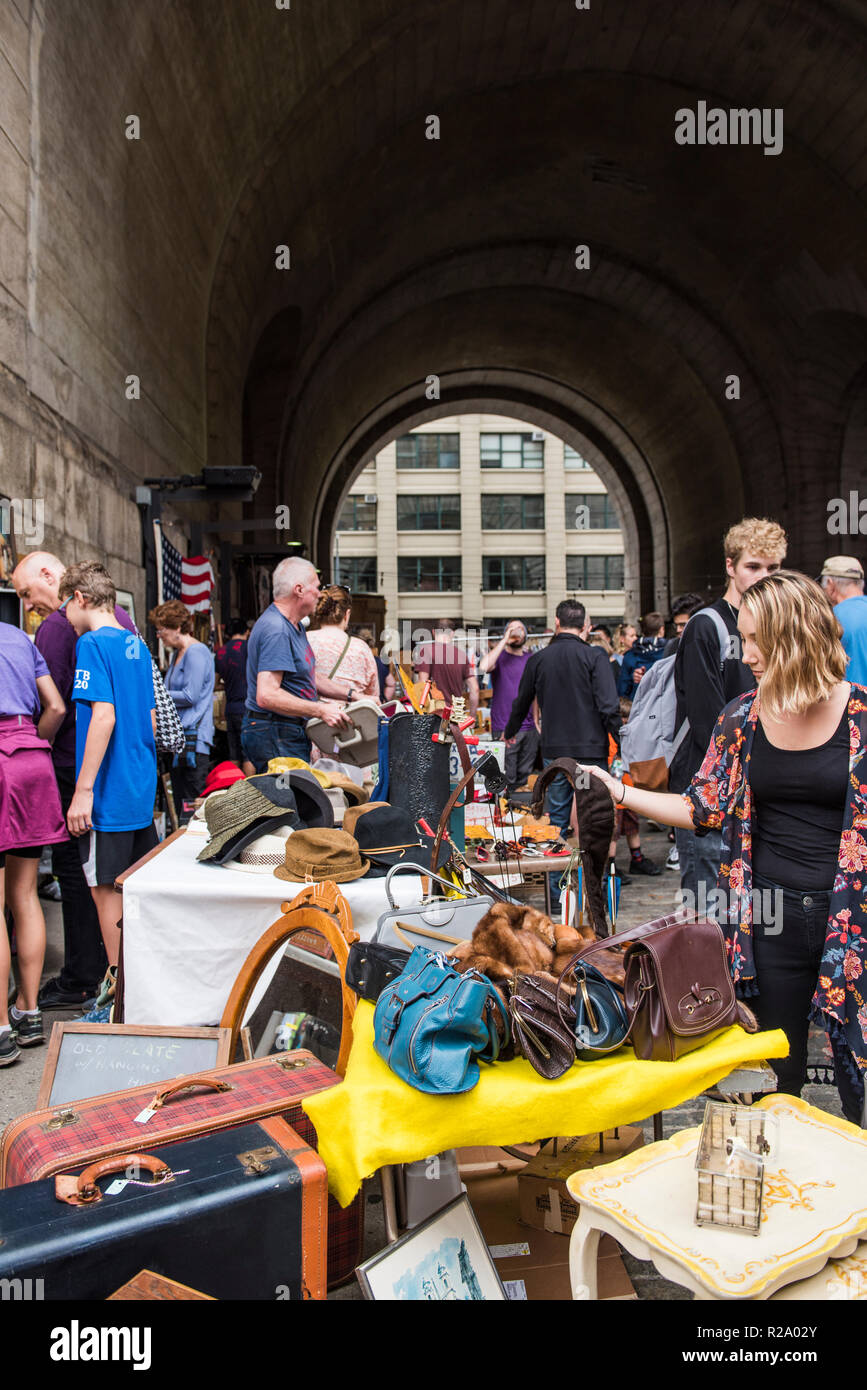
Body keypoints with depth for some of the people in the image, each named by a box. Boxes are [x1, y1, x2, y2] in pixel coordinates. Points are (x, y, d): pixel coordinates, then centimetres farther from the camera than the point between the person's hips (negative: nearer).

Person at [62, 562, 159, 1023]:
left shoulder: (92, 643, -12)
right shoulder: (137, 645, 12)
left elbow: (103, 716, -21)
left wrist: (83, 791, -19)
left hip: (109, 792, -8)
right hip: (142, 787, 8)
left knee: (106, 890, 1)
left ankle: (120, 998, 9)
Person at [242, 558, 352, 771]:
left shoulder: (295, 626, 15)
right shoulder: (275, 630, -20)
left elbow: (307, 677, 24)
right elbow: (267, 696, -28)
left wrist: (350, 694, 13)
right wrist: (320, 710, -23)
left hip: (292, 733, 10)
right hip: (274, 737, -10)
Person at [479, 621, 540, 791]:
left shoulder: (531, 659, 13)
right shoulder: (499, 656, -1)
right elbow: (484, 667, -25)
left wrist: (537, 722, 13)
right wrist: (504, 640, -17)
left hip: (529, 728, 5)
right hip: (504, 728, -5)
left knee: (525, 776, 11)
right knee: (506, 779, -5)